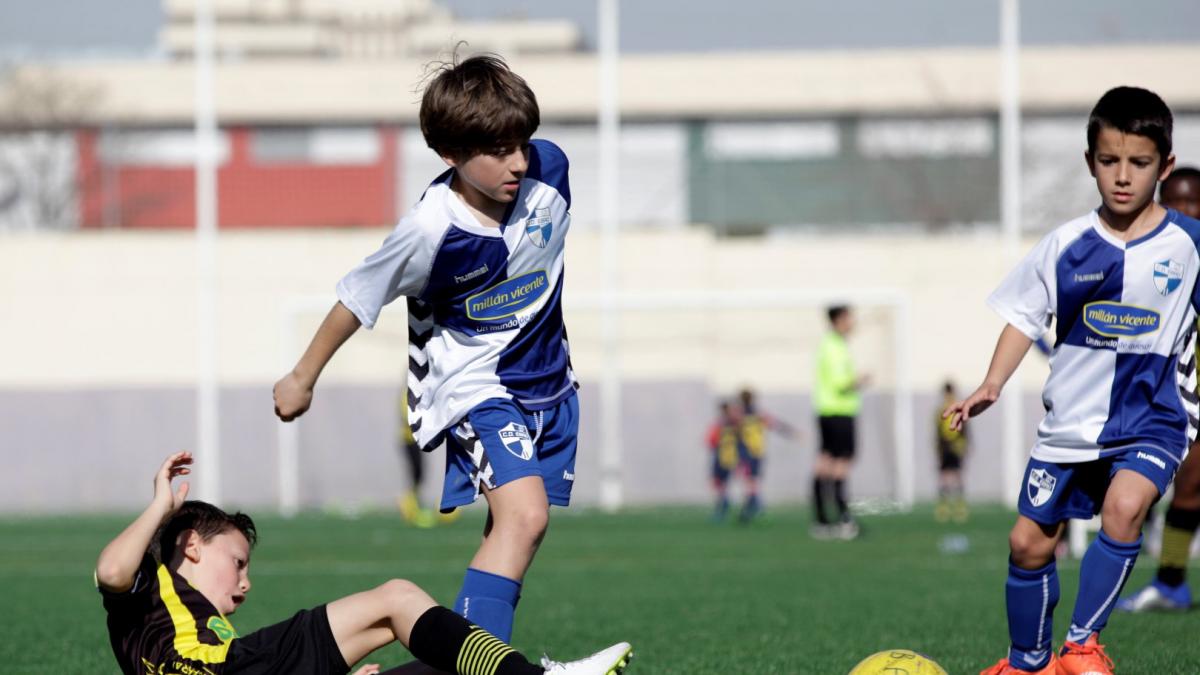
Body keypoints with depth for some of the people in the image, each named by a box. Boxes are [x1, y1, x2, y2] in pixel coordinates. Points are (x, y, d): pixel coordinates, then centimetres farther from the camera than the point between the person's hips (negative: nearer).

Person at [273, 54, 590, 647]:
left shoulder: (548, 168, -14)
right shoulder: (431, 230, -26)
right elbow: (357, 299, -11)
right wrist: (303, 378, 1)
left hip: (548, 381, 6)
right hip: (476, 386, -6)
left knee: (509, 533, 12)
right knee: (524, 515, -25)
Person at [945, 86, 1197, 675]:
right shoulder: (1066, 246, -2)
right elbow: (1024, 317, 5)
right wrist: (991, 386, -7)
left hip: (1152, 418, -3)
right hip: (1071, 421, 3)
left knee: (1124, 506, -30)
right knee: (1028, 543, 7)